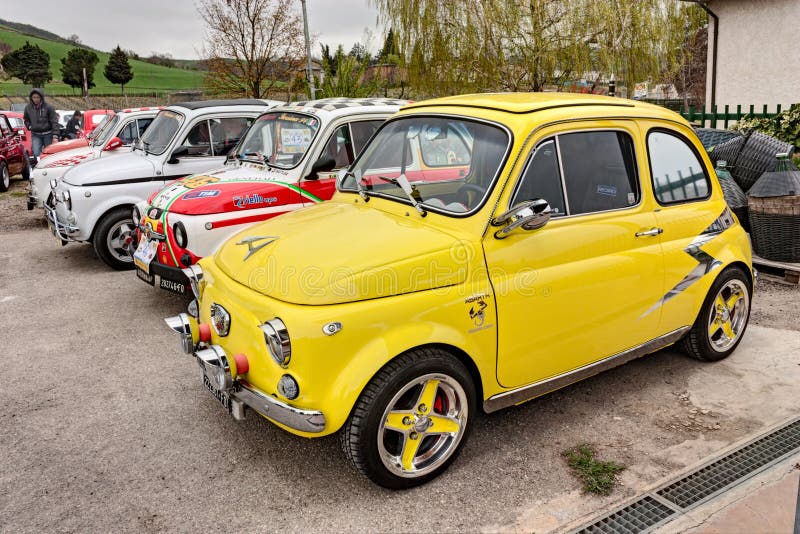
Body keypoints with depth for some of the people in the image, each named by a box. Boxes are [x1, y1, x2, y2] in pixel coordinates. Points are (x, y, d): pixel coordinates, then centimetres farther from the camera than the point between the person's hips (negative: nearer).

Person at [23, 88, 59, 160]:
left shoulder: (48, 107, -6)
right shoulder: (28, 108, 4)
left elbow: (54, 121, -6)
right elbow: (26, 119, 23)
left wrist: (55, 136, -12)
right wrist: (29, 126, 4)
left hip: (48, 134, -2)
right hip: (35, 135, 2)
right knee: (36, 153, -14)